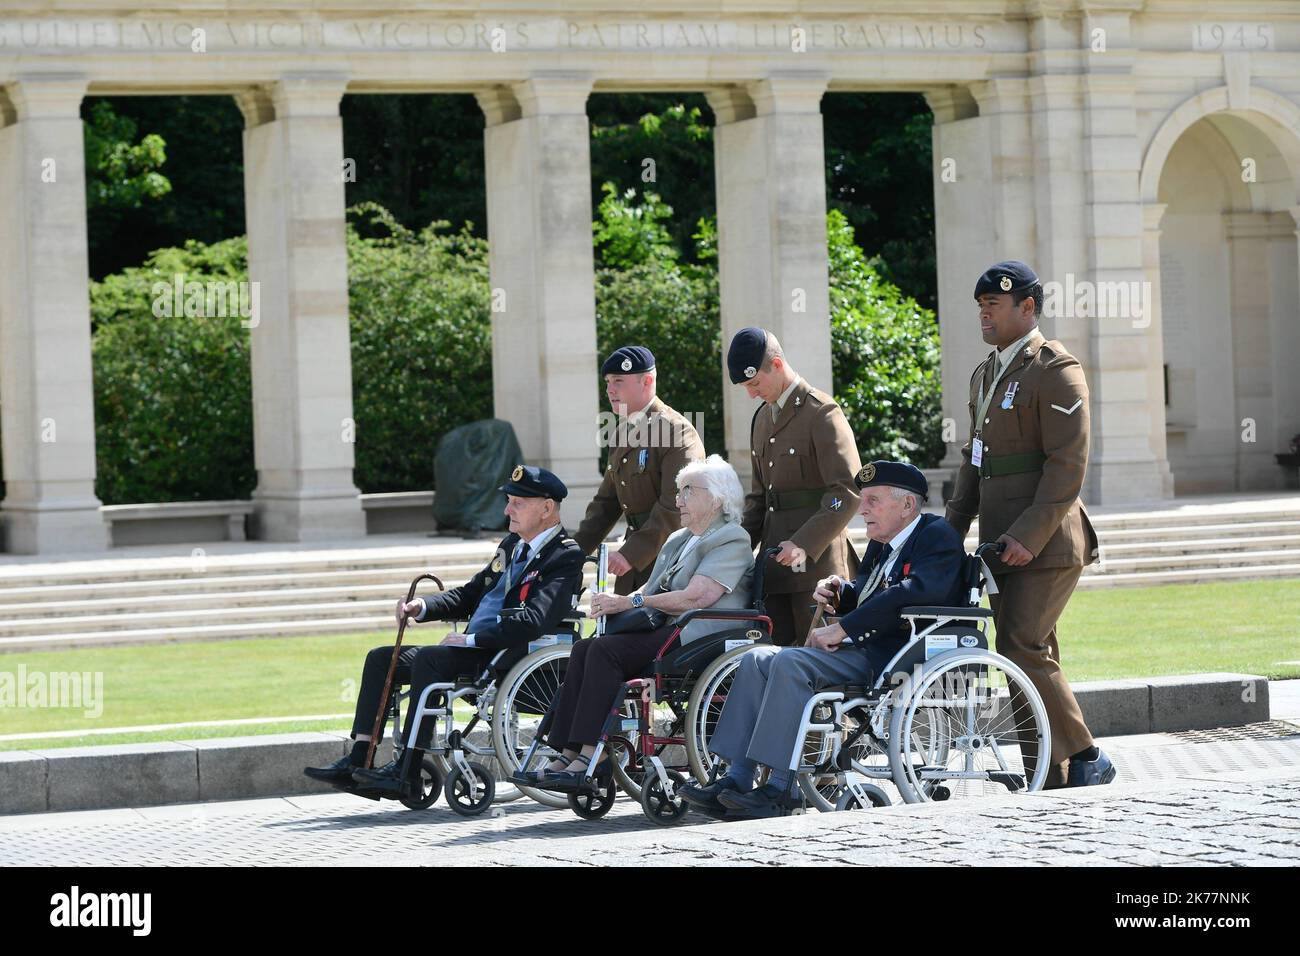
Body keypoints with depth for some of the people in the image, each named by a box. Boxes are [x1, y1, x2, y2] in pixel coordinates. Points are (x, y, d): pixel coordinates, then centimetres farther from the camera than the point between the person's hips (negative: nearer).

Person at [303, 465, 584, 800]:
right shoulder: (511, 545, 21)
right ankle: (357, 761, -5)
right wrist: (422, 607, 4)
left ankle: (407, 774, -29)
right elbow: (468, 595, 24)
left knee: (428, 658, -30)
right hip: (474, 649, 10)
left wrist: (470, 639, -21)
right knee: (381, 658, 2)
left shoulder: (566, 557, -10)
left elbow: (533, 621, -23)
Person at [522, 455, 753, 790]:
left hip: (698, 638, -9)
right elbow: (651, 590, 22)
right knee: (583, 649, -14)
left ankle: (588, 759, -30)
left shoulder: (731, 540, -3)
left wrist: (628, 602, -14)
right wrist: (616, 605, -2)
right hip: (662, 632, 9)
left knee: (607, 649, -26)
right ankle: (567, 756, -22)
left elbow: (695, 598, -16)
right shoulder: (676, 541, 27)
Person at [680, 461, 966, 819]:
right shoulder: (881, 545, 23)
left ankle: (778, 789, -29)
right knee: (758, 659, -3)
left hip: (895, 657, -10)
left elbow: (913, 593, -23)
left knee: (791, 663, -27)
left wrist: (843, 629, -22)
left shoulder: (938, 536, -7)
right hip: (863, 650, 10)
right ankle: (736, 780, -13)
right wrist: (837, 592, 4)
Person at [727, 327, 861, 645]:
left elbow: (848, 491, -16)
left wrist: (805, 544, -23)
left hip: (817, 558, -8)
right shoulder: (763, 417, 18)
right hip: (775, 562, 8)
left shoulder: (822, 414, -9)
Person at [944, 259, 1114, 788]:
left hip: (1046, 544, -9)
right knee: (1031, 654, 8)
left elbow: (1068, 464, -16)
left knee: (1024, 650, -15)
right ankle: (1050, 779, 11)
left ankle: (1085, 758, -4)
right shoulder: (986, 373, 19)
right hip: (1004, 544, 9)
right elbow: (974, 457, 24)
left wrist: (1028, 536, -21)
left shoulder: (1056, 370, -9)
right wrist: (953, 527, 14)